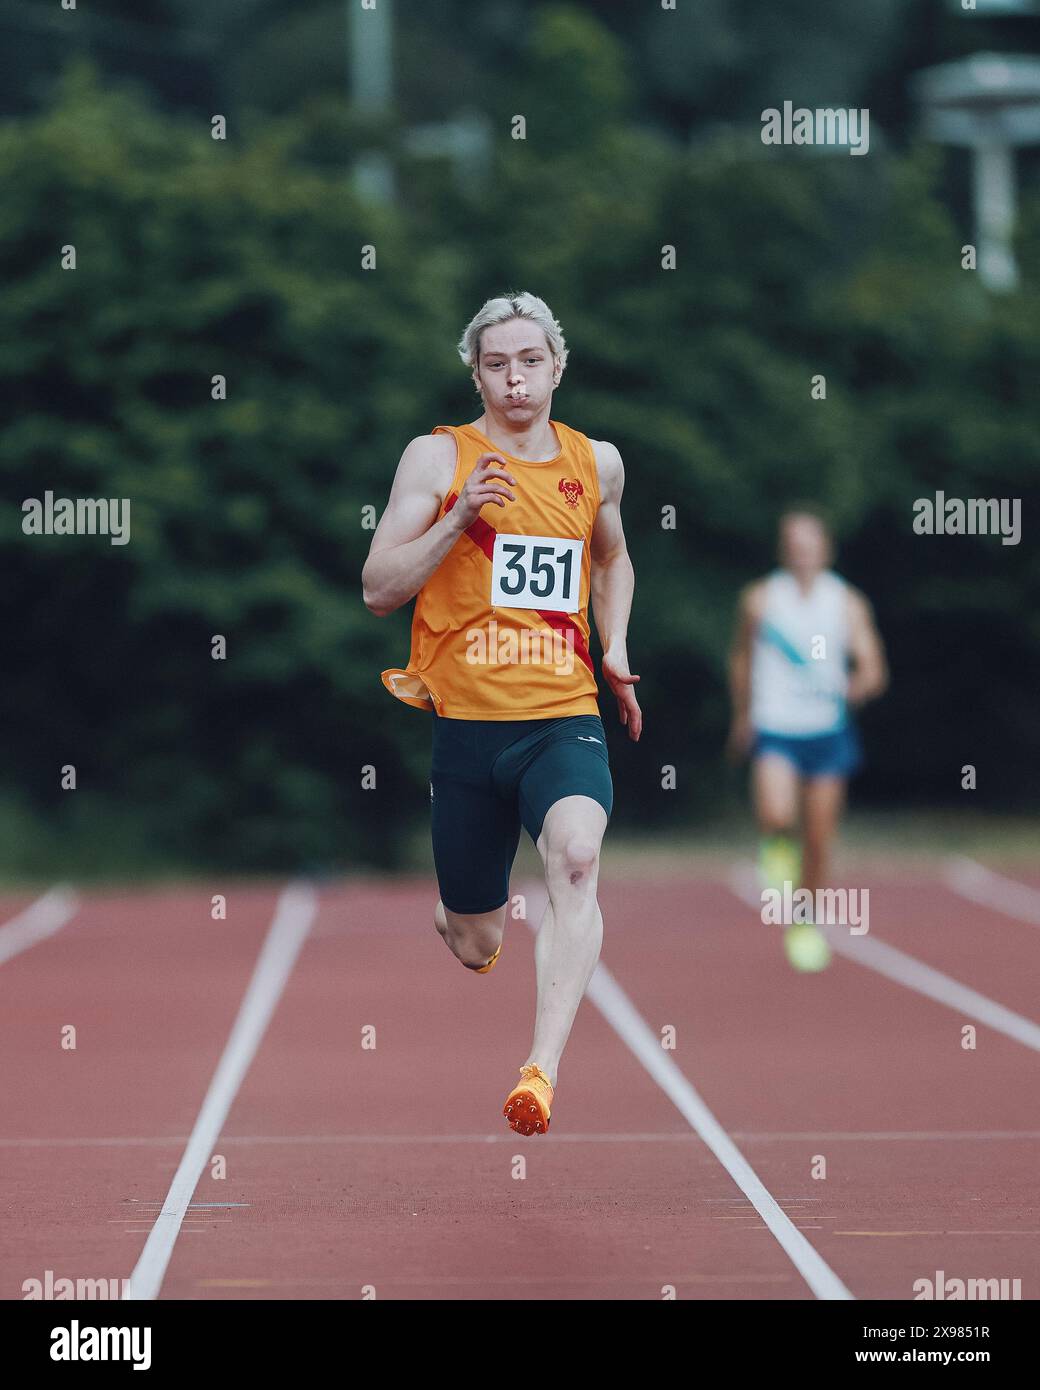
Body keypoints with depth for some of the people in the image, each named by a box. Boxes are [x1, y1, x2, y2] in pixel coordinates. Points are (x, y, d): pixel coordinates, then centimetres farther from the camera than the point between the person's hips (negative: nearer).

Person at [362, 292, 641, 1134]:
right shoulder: (438, 458, 0)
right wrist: (458, 518, -18)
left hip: (562, 717, 1)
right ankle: (456, 918, 48)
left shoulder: (597, 462, 11)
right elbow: (378, 589, -5)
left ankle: (543, 1070, -38)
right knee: (475, 948, 7)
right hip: (463, 720, -1)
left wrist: (615, 651, 17)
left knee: (577, 854, -32)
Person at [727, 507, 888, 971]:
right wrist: (743, 715, 19)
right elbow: (741, 657, 16)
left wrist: (854, 689, -26)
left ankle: (805, 925, 27)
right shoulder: (760, 599, -1)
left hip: (828, 732, 2)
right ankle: (777, 845, 10)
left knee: (819, 840, 6)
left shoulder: (848, 602, 0)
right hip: (774, 729, -2)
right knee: (777, 815, -27)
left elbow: (874, 670, -5)